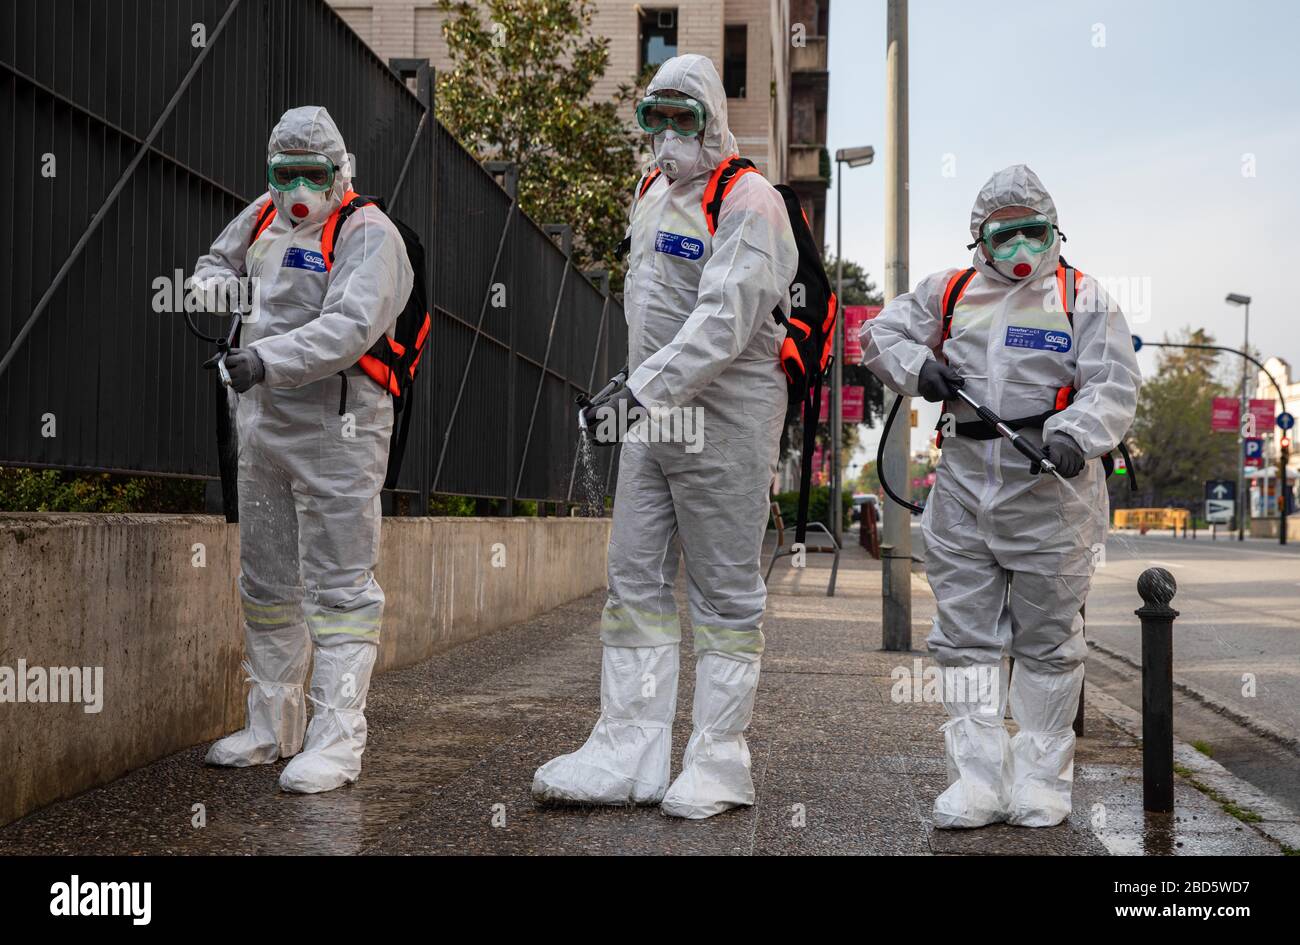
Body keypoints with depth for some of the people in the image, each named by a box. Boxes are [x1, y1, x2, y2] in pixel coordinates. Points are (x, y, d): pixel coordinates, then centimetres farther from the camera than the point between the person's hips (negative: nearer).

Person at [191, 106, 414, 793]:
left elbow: (350, 327, -24)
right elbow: (219, 261, 30)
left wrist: (266, 359, -32)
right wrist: (210, 290, 7)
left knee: (339, 587, -5)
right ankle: (272, 728, 28)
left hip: (336, 432, -8)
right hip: (261, 427, 8)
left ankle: (336, 742, -2)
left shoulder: (368, 234, -10)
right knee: (266, 584, 15)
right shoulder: (264, 217, 12)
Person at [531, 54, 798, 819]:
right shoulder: (654, 192, 15)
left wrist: (644, 389, -29)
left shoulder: (748, 203, -12)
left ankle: (719, 763, 9)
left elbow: (725, 323, -24)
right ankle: (628, 752, 13)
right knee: (636, 582, 7)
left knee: (725, 595, 0)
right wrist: (639, 394, 18)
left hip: (725, 422, -8)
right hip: (651, 413, 9)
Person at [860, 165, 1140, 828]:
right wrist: (916, 366, 0)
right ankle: (977, 780, 10)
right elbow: (879, 333, 21)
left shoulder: (1082, 298, 5)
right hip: (963, 487, 3)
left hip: (1049, 490, -3)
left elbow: (1114, 383, -3)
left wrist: (1074, 433, -22)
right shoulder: (949, 293, 14)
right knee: (966, 636, 3)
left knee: (1046, 640, 4)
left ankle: (1041, 780, 15)